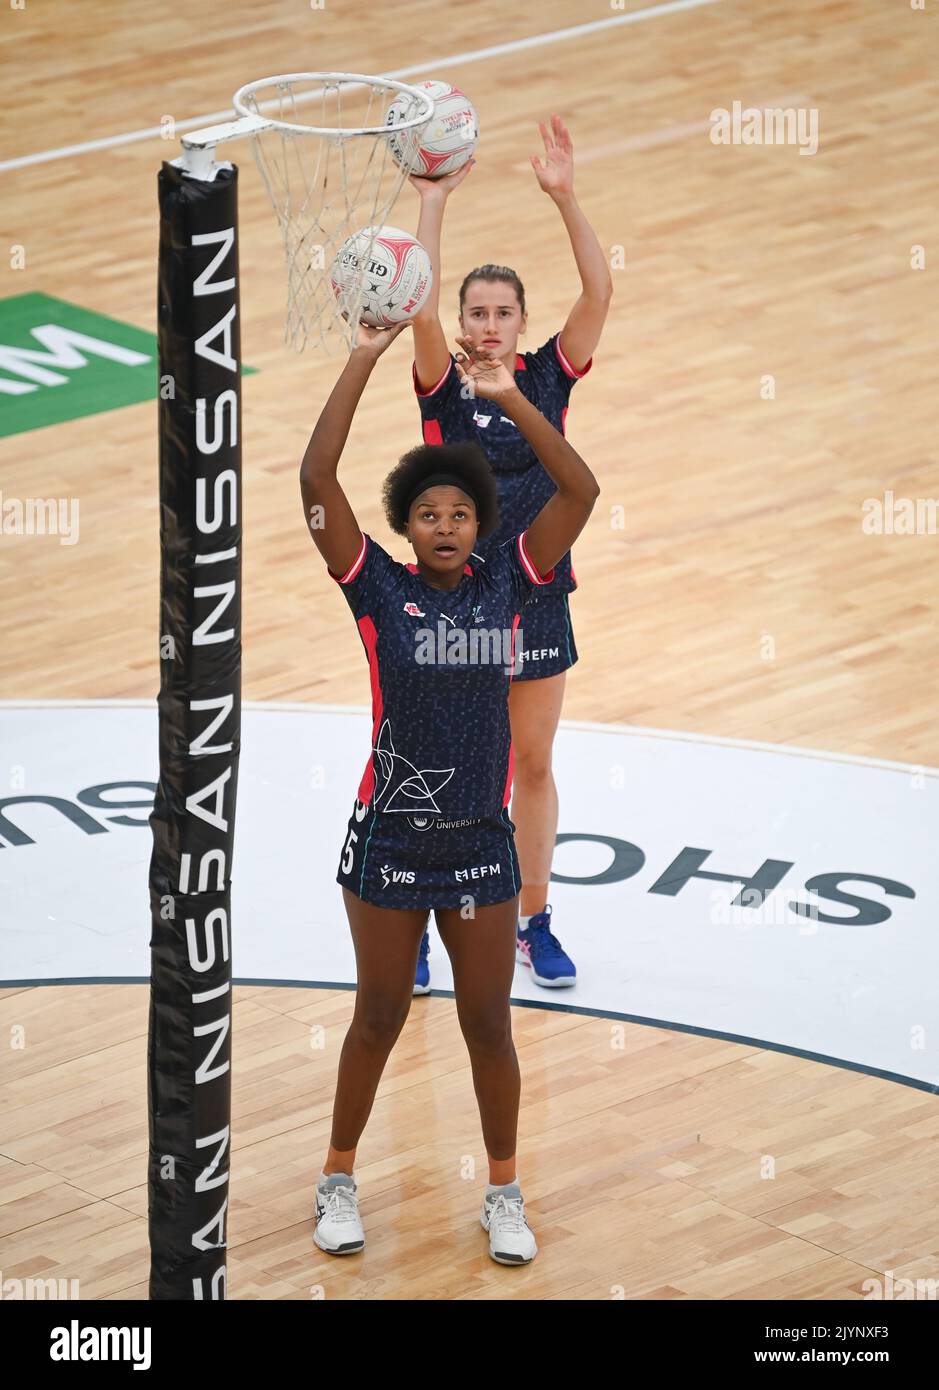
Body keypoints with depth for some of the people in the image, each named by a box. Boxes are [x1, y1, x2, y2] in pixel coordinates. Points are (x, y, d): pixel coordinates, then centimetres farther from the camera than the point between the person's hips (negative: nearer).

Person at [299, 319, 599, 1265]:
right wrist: (364, 360, -18)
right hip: (389, 841, -2)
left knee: (488, 1021, 9)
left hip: (481, 841, 2)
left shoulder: (505, 585, 0)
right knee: (379, 1017, 9)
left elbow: (579, 491, -5)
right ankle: (339, 1182, 26)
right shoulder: (379, 589, -6)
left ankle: (504, 1194, 23)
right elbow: (316, 481, -16)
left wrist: (509, 398, -12)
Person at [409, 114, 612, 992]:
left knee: (533, 766, 14)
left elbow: (598, 293, -14)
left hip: (537, 598, 3)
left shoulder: (548, 377, -2)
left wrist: (564, 199, -26)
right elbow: (419, 310, -26)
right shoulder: (444, 389, -8)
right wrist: (432, 206, -31)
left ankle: (533, 924, 27)